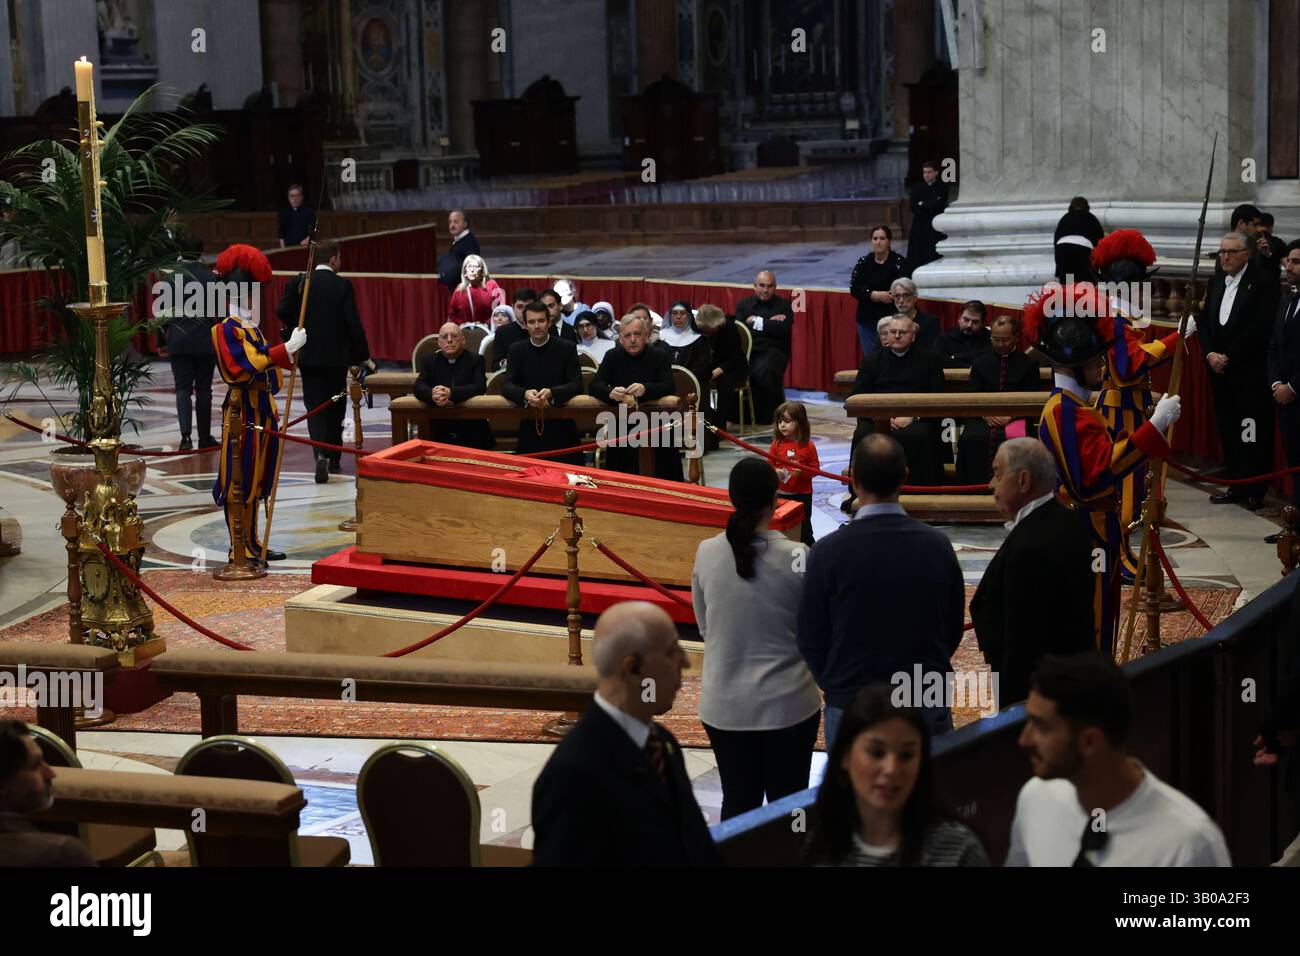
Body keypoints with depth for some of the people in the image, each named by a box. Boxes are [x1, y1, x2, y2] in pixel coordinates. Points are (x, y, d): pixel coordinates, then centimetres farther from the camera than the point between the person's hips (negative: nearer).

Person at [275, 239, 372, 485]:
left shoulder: (299, 282, -1)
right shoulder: (342, 286, -8)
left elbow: (283, 311, -8)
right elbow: (353, 323, -10)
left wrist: (300, 330, 12)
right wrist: (364, 357, -4)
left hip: (309, 356, 1)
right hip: (337, 356, -1)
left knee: (315, 406, 2)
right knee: (335, 407, 13)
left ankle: (321, 455, -19)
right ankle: (334, 459, 20)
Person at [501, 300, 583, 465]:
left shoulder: (567, 348, -1)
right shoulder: (517, 350, 5)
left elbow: (576, 384, -9)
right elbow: (507, 386, -4)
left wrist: (551, 393, -28)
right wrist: (525, 394, -27)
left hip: (561, 425, -1)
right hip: (530, 425, 1)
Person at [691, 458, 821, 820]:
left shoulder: (706, 553, -6)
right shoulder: (797, 558, -14)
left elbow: (704, 626, 7)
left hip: (725, 705, 3)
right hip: (788, 703, -3)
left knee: (738, 803, 12)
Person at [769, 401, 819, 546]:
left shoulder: (808, 446, -7)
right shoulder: (777, 444, -1)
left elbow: (815, 468, -5)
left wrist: (801, 472, -23)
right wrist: (775, 472, -18)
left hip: (802, 494, -2)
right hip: (781, 494, 2)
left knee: (804, 528, 8)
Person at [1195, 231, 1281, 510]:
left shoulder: (1264, 281, -9)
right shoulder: (1217, 281, 13)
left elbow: (1261, 327, -16)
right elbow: (1204, 320, 13)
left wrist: (1229, 357, -14)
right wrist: (1210, 354, -3)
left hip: (1251, 371, -7)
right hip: (1221, 371, 7)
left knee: (1254, 434, -3)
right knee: (1228, 431, 9)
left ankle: (1255, 492, 2)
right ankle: (1236, 486, 17)